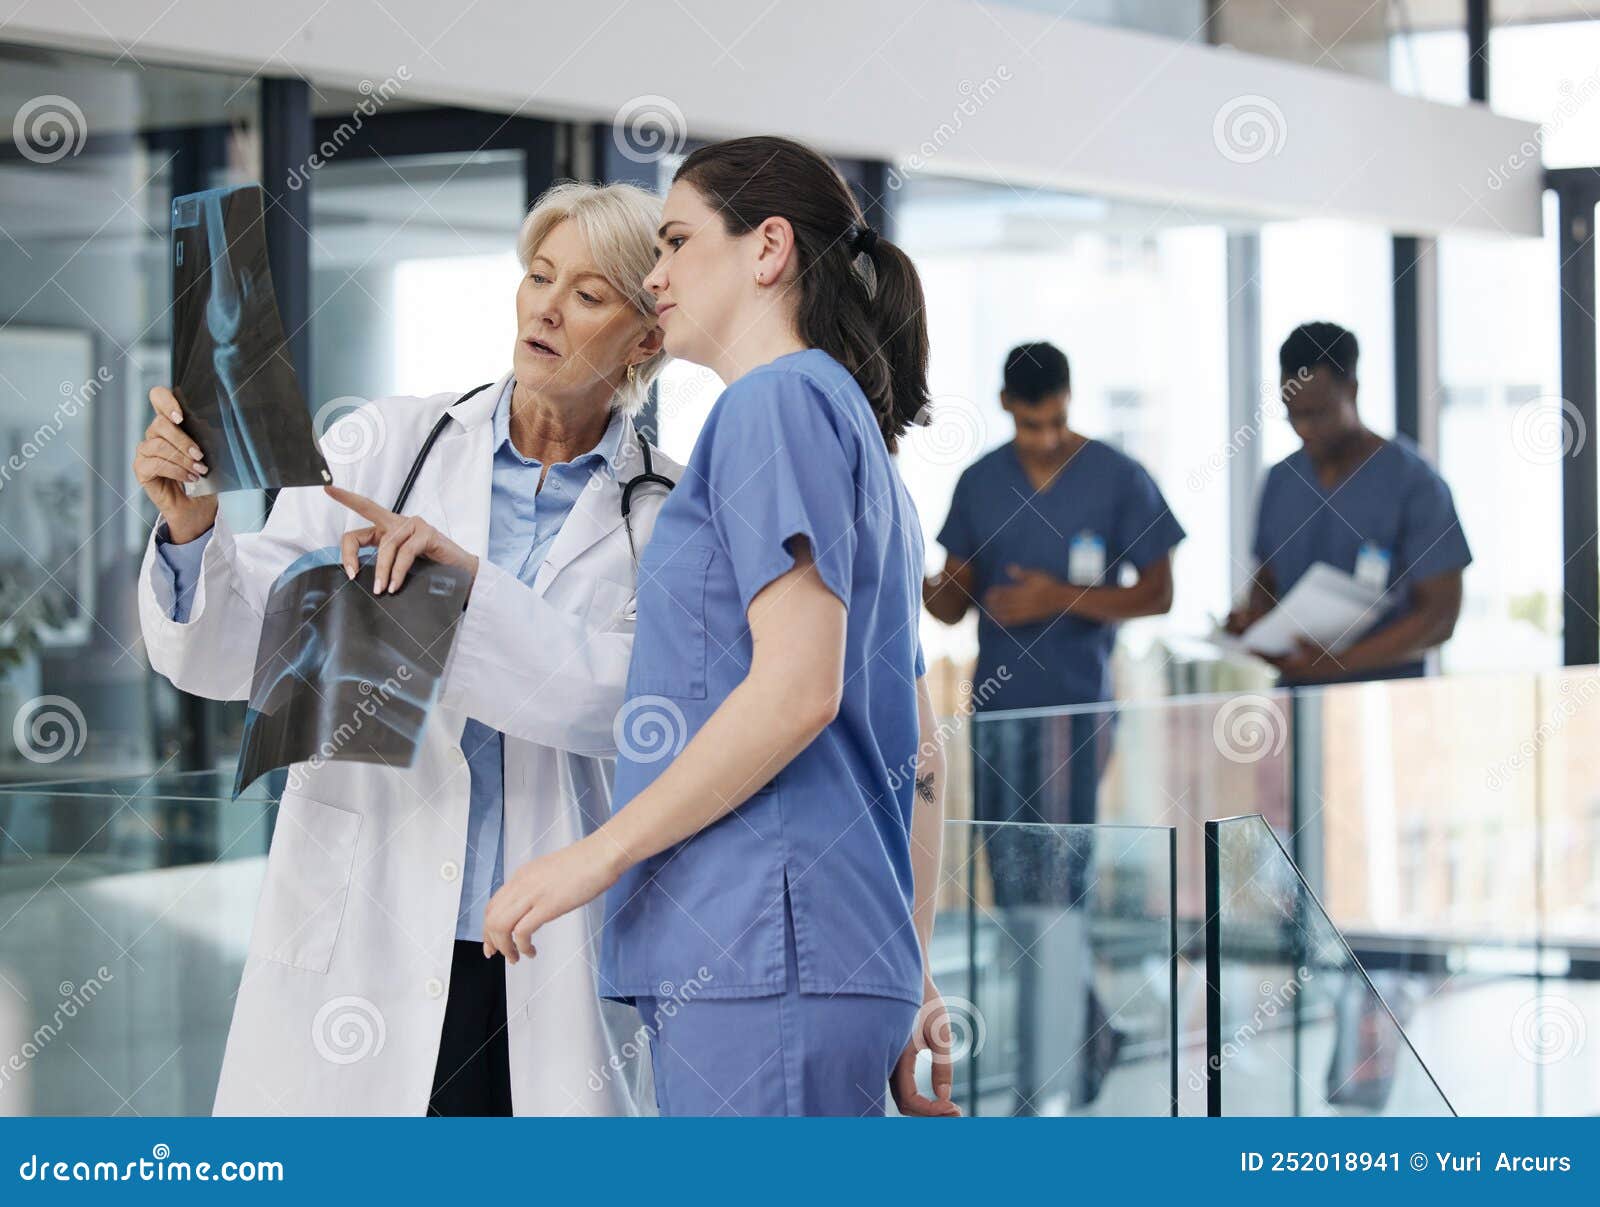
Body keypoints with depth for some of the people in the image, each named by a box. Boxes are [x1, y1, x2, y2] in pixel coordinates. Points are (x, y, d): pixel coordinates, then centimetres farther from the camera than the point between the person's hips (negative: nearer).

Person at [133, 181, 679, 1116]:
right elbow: (229, 656, 0)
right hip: (361, 953, 0)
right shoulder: (386, 443, 5)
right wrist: (192, 525, -19)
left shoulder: (666, 513, 4)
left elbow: (637, 696, -13)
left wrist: (466, 579, -21)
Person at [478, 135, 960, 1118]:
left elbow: (798, 686, -17)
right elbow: (920, 752, 23)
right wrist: (912, 975, 22)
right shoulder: (868, 454, 25)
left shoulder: (781, 402, -4)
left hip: (762, 945, -10)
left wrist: (600, 854, -13)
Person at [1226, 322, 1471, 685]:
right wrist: (1252, 617, 0)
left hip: (1384, 695, -4)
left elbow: (1441, 614, -7)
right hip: (1296, 694, 4)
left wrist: (1339, 662, -16)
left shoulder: (1415, 484, -4)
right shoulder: (1281, 481, 13)